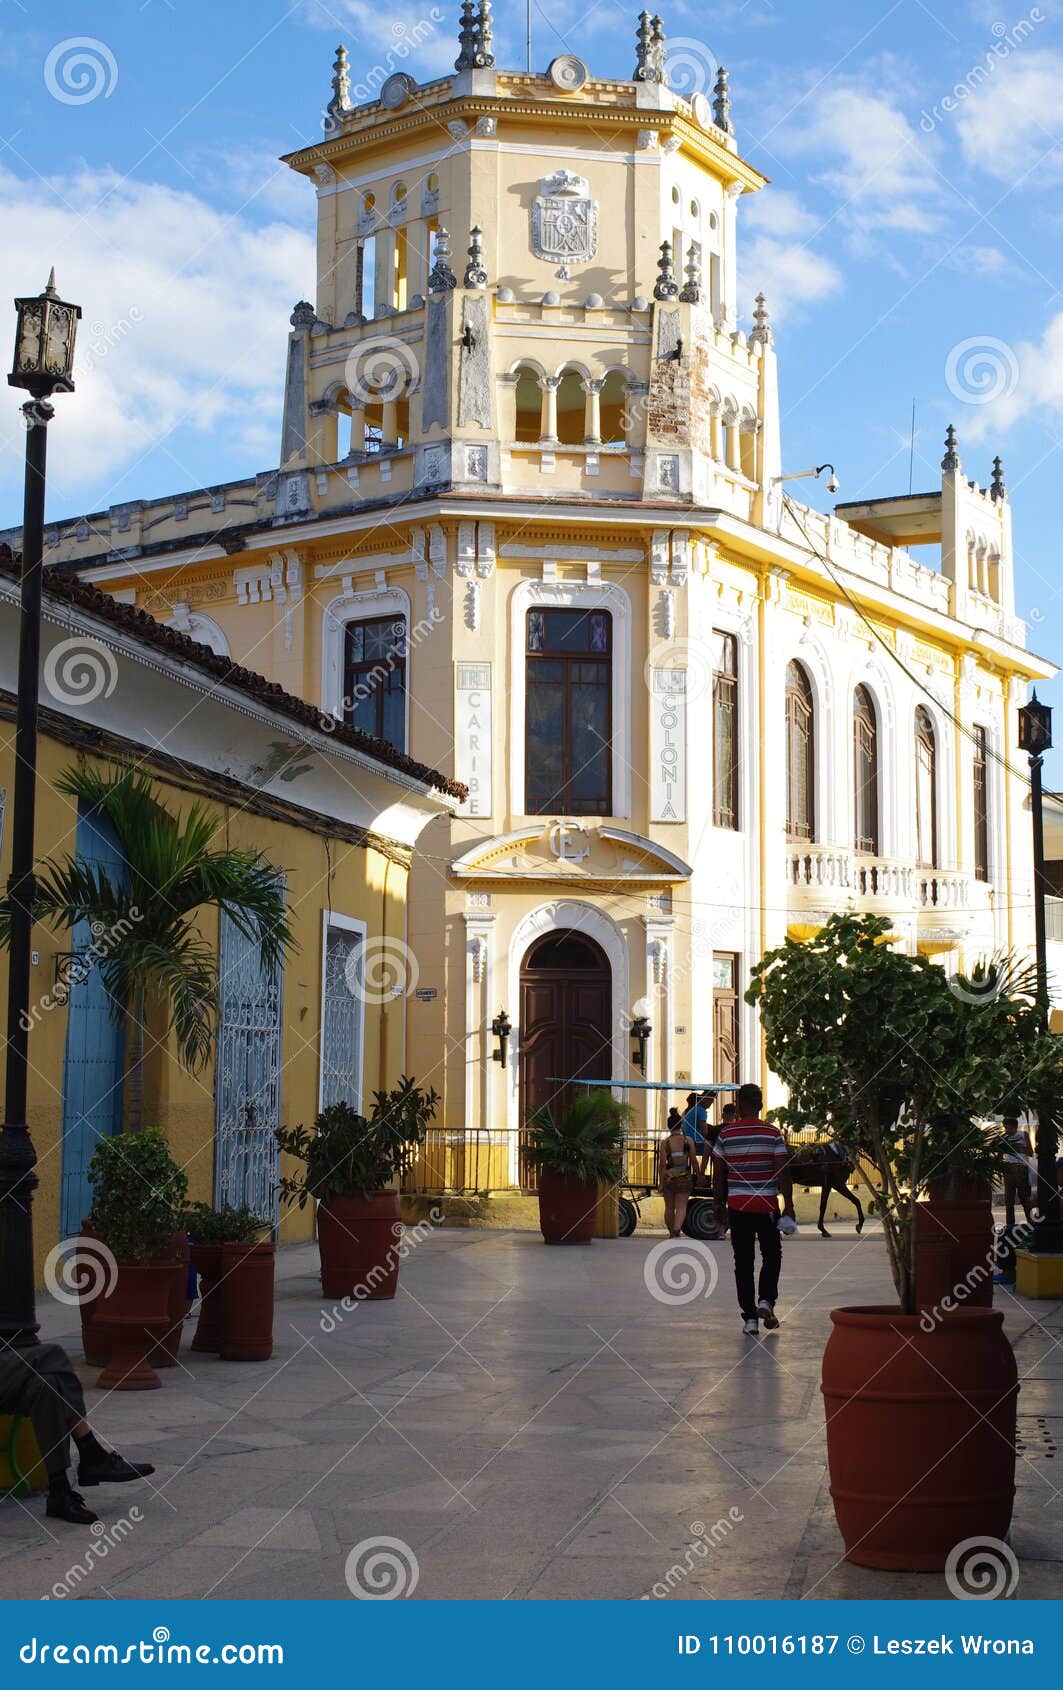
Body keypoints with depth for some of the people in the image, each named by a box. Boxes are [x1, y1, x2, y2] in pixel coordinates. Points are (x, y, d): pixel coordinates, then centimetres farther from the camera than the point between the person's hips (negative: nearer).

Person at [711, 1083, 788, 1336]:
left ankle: (750, 1317, 3)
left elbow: (718, 1172, 4)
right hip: (767, 1205, -1)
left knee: (743, 1261, 5)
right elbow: (782, 1172, -7)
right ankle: (766, 1300, -1)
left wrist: (719, 1206, 17)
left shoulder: (726, 1133, -1)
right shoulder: (772, 1133, -4)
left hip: (737, 1204, 1)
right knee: (772, 1255, 17)